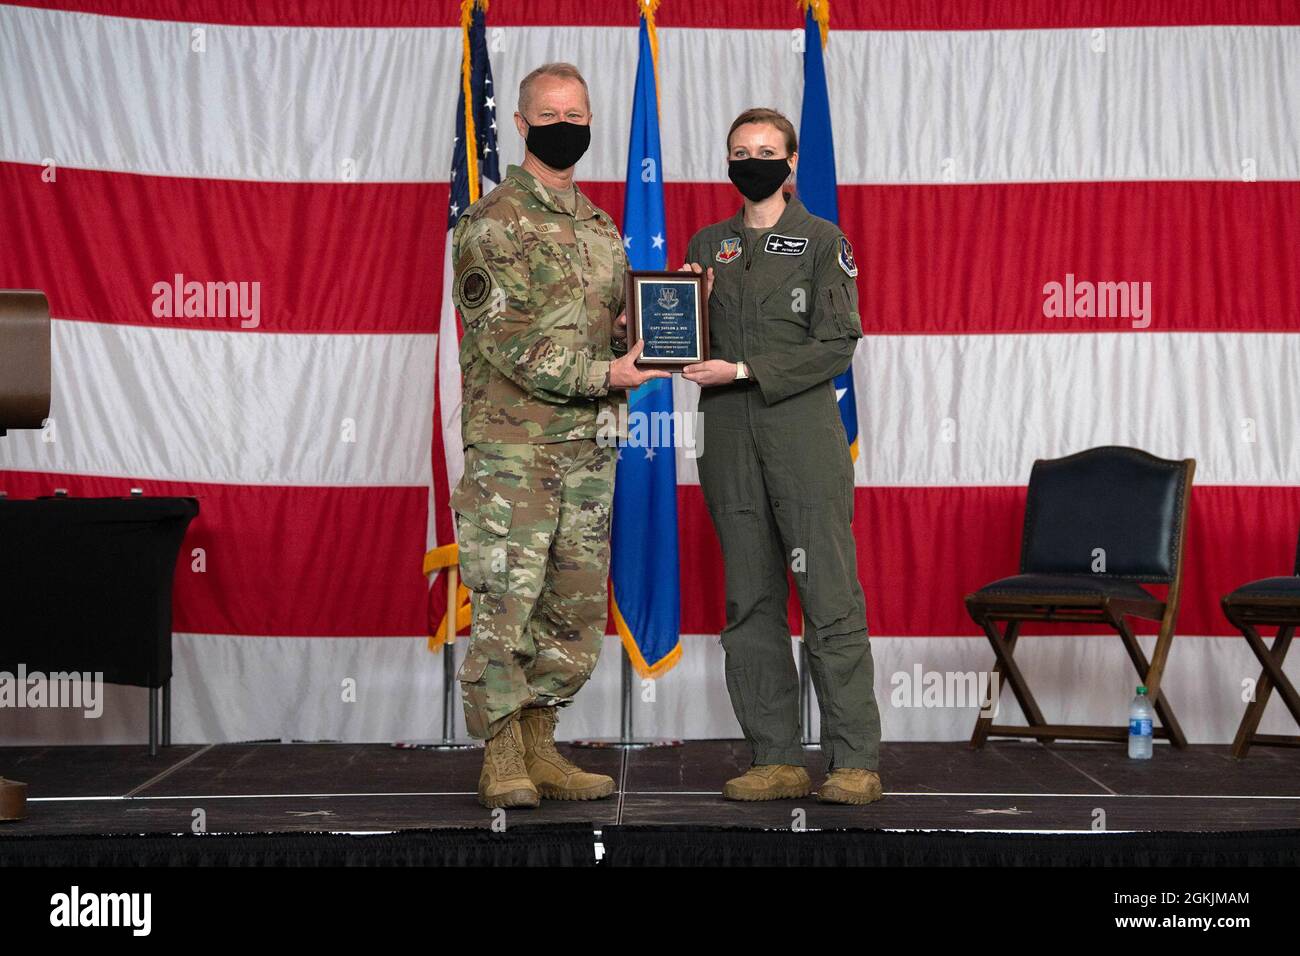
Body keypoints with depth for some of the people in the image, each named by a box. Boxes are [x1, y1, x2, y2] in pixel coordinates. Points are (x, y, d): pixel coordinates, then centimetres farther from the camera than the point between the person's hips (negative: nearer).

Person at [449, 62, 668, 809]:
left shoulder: (602, 229, 18)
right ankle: (502, 759, 4)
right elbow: (509, 341, -14)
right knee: (507, 600, -7)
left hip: (588, 448, 7)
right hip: (512, 446, -7)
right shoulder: (491, 224, -4)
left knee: (577, 608, 8)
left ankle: (540, 748, 19)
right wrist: (602, 374, -19)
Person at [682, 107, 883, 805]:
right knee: (750, 602, 4)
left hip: (804, 432, -4)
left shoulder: (823, 241, 4)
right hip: (728, 437, 4)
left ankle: (854, 762, -4)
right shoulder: (707, 245, 17)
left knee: (830, 597, -8)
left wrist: (746, 372, -11)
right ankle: (776, 760, 9)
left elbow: (837, 345, -5)